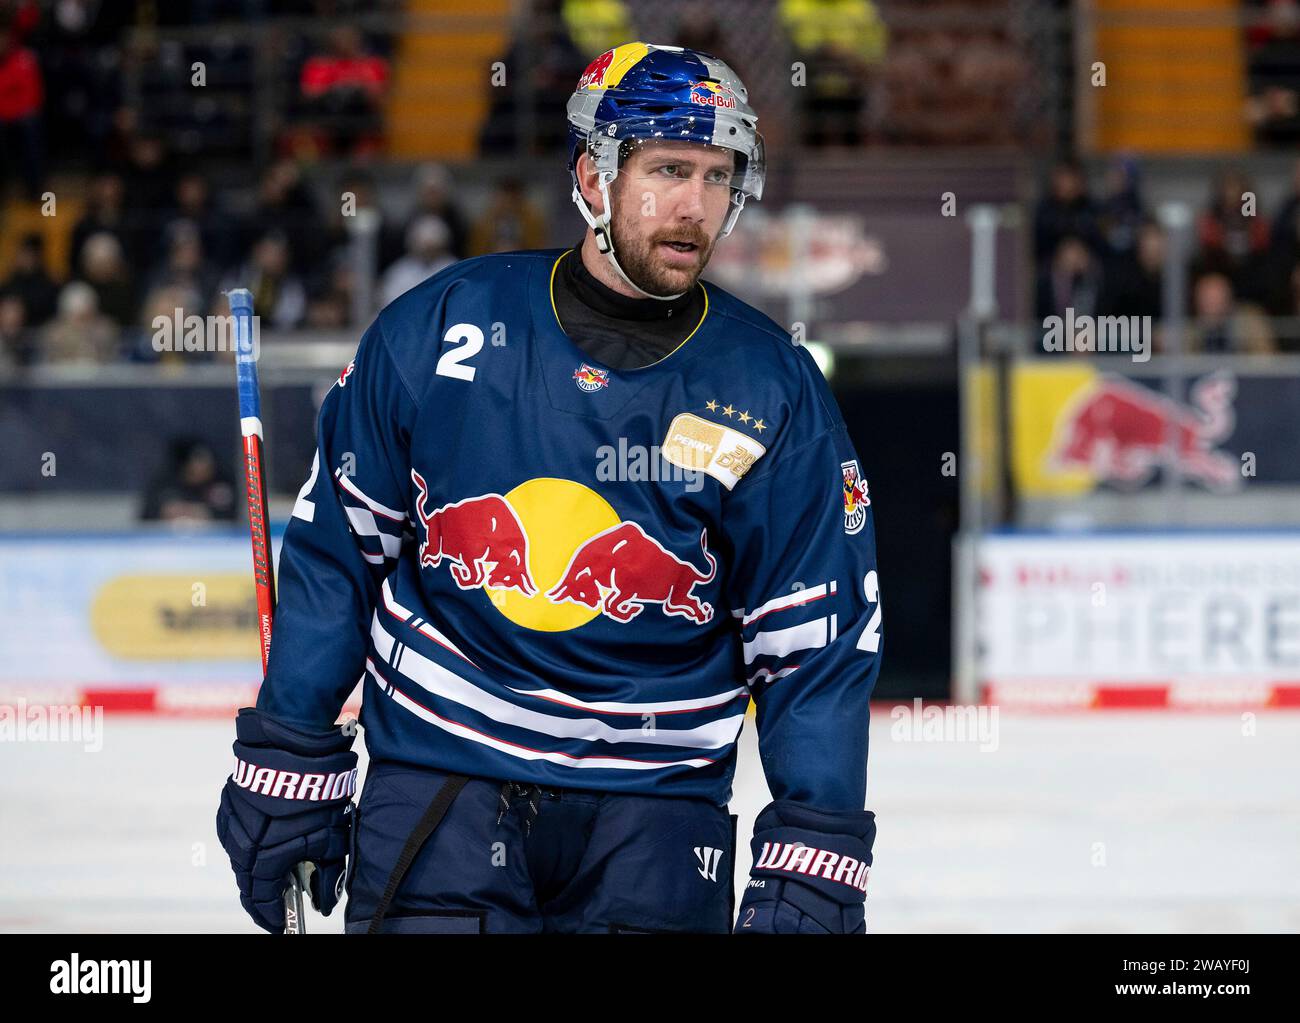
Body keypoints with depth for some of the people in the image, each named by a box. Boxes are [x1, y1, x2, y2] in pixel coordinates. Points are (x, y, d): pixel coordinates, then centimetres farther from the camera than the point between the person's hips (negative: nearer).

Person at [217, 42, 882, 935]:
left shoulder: (774, 392, -1)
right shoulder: (442, 327, -2)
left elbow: (820, 641, 1)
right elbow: (335, 549, 6)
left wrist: (814, 870, -6)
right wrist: (288, 765, 5)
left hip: (650, 819, 1)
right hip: (437, 787, -1)